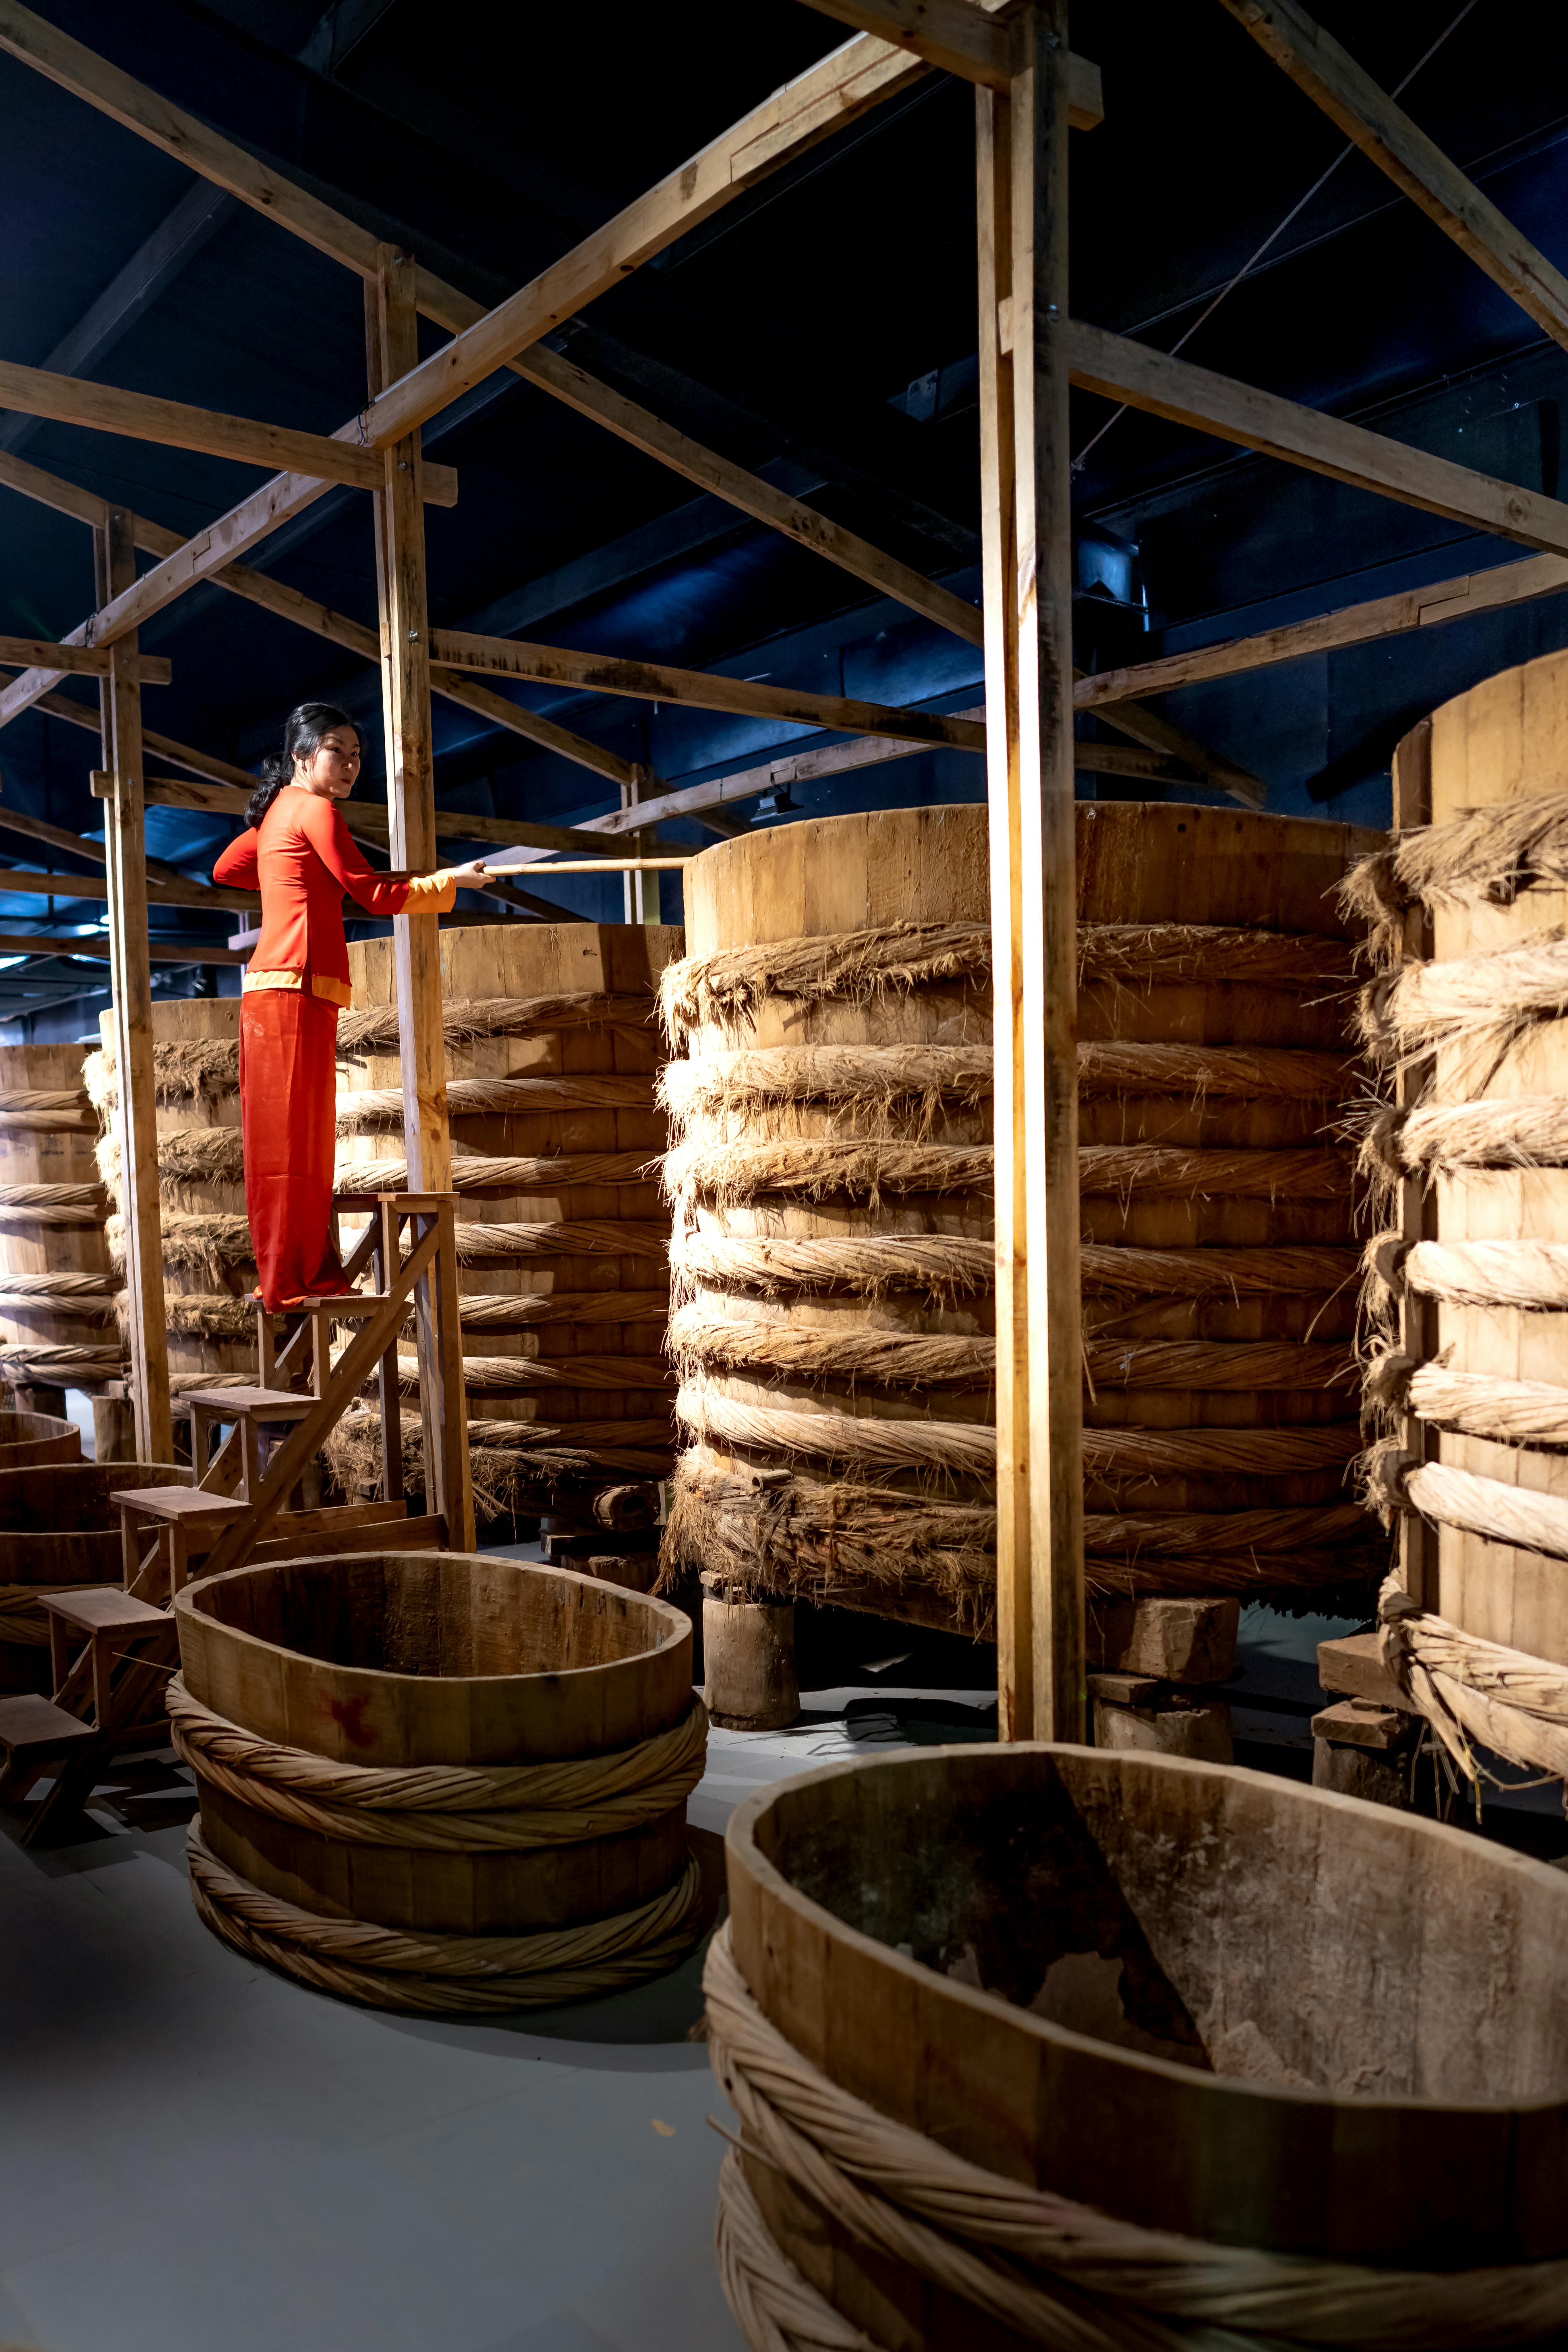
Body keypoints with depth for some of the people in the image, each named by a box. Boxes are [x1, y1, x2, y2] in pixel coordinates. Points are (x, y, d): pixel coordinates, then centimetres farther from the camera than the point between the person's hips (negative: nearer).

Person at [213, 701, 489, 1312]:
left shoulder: (277, 810, 20)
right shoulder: (314, 810, -6)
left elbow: (226, 870, 33)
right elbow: (376, 895, -9)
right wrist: (453, 881, 0)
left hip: (270, 990, 9)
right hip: (295, 991, -9)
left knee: (295, 1138, 10)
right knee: (293, 1138, -7)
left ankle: (311, 1273, 16)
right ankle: (290, 1284, -4)